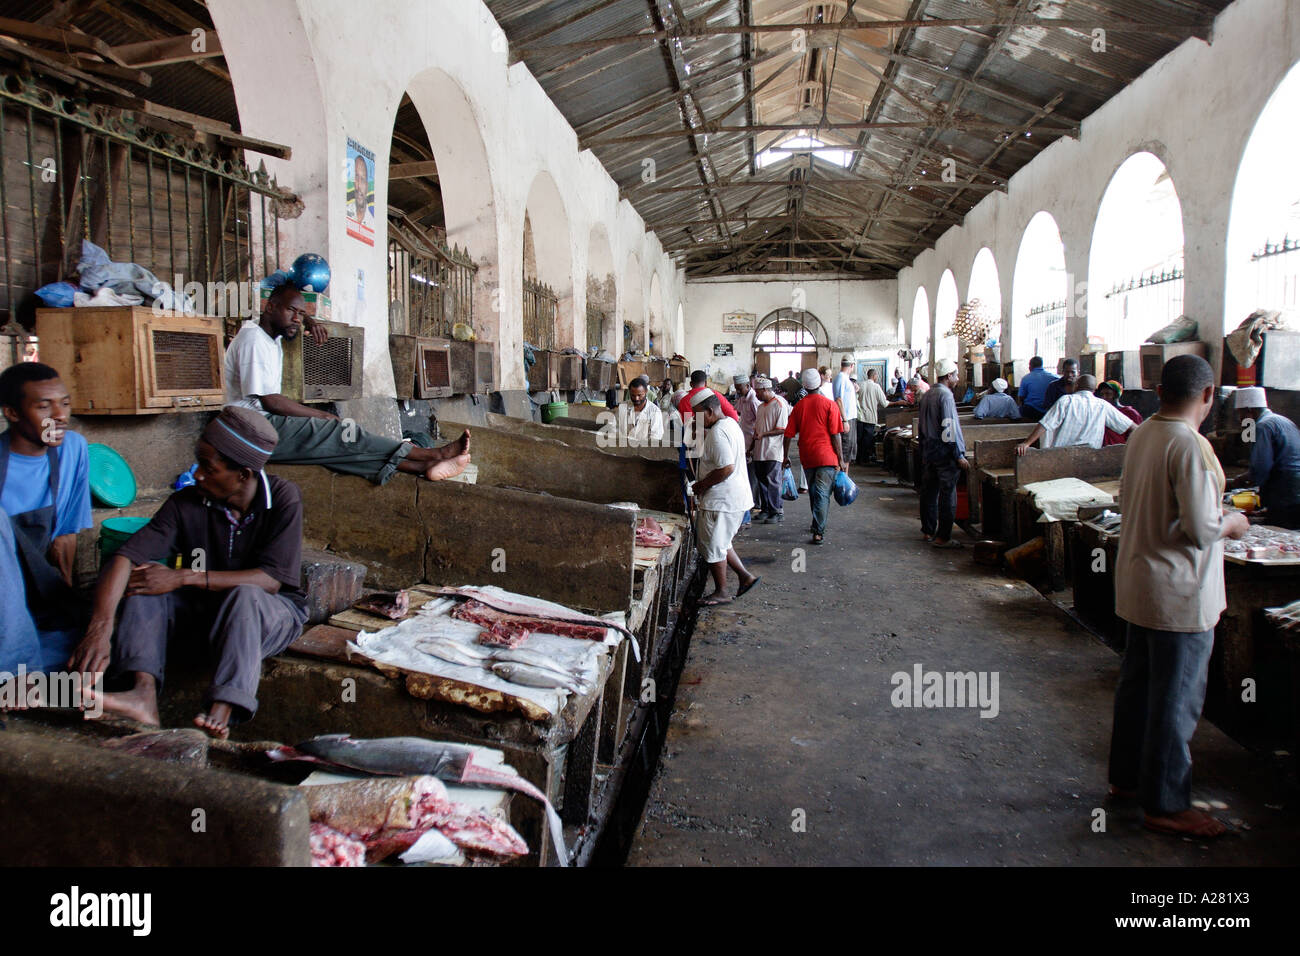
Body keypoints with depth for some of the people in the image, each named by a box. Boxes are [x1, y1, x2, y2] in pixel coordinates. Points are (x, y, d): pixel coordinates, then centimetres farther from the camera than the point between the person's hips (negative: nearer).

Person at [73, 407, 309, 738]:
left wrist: (185, 577, -27)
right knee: (143, 581, -19)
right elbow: (125, 557, -22)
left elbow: (270, 580, -24)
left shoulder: (283, 498, -18)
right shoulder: (186, 504, -12)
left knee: (245, 595, -36)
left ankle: (222, 711, -47)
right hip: (206, 609, 4)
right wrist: (100, 627, -38)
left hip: (273, 614, -3)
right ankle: (144, 693, -36)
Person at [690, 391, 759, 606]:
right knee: (721, 542, 21)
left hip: (721, 500, -10)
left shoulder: (717, 433, -21)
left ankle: (721, 593, 12)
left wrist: (701, 485, -16)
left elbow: (726, 468, -28)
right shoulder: (730, 424, 12)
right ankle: (745, 576, 22)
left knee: (712, 546, 2)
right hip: (735, 497, 10)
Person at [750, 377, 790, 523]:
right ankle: (766, 510, 18)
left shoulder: (780, 404, -8)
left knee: (773, 482, -6)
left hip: (773, 452, -8)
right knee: (761, 481, 9)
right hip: (759, 451, 8)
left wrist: (763, 434, -19)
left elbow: (782, 429, -14)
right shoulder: (761, 407, 17)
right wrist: (751, 448, 18)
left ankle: (777, 512, 1)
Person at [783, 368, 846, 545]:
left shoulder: (798, 406, 5)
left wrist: (785, 456, 17)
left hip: (806, 456, 4)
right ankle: (818, 531, -9)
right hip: (826, 456, -4)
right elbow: (835, 435, -9)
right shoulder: (830, 405, -6)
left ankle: (817, 526, 32)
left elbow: (789, 434, 6)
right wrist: (841, 460, -4)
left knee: (813, 492, 19)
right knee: (822, 494, -3)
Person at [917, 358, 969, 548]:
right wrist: (960, 456, -16)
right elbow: (949, 428, -19)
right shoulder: (945, 395, -15)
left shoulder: (927, 395, 11)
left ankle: (928, 531, 23)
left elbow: (920, 425, 17)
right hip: (945, 454, -9)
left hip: (928, 451, 9)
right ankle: (942, 537, -1)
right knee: (947, 495, -3)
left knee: (928, 492, 14)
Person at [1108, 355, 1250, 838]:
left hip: (1136, 581, 9)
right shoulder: (1191, 445, -22)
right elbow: (1201, 529, -24)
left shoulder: (1141, 435, 4)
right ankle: (1164, 805, 15)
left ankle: (1126, 775, 33)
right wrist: (1231, 524, -3)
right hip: (1179, 594, -9)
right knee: (1176, 699, 3)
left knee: (1137, 684, 19)